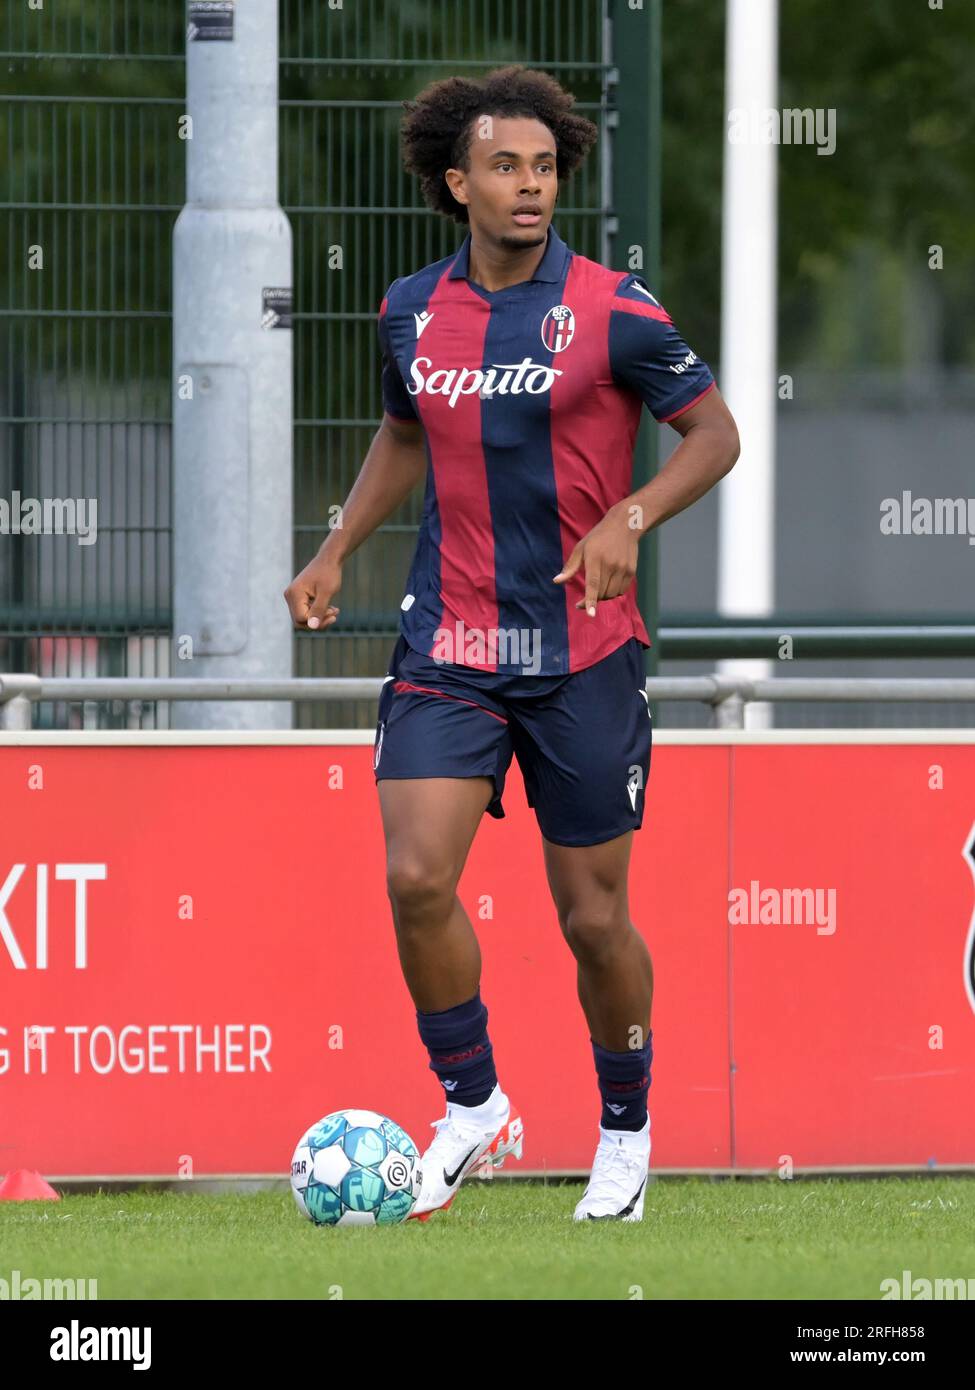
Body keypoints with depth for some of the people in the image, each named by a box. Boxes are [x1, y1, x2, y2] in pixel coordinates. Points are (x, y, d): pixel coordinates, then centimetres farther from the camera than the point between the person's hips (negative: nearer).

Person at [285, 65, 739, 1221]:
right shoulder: (412, 312, 4)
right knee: (416, 880, -14)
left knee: (593, 916, 3)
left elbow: (714, 432, -3)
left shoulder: (611, 309, -8)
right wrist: (336, 553, 11)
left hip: (583, 653, -3)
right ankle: (472, 1107, 5)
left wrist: (629, 519, -20)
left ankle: (626, 1129, 25)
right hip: (446, 648, 3)